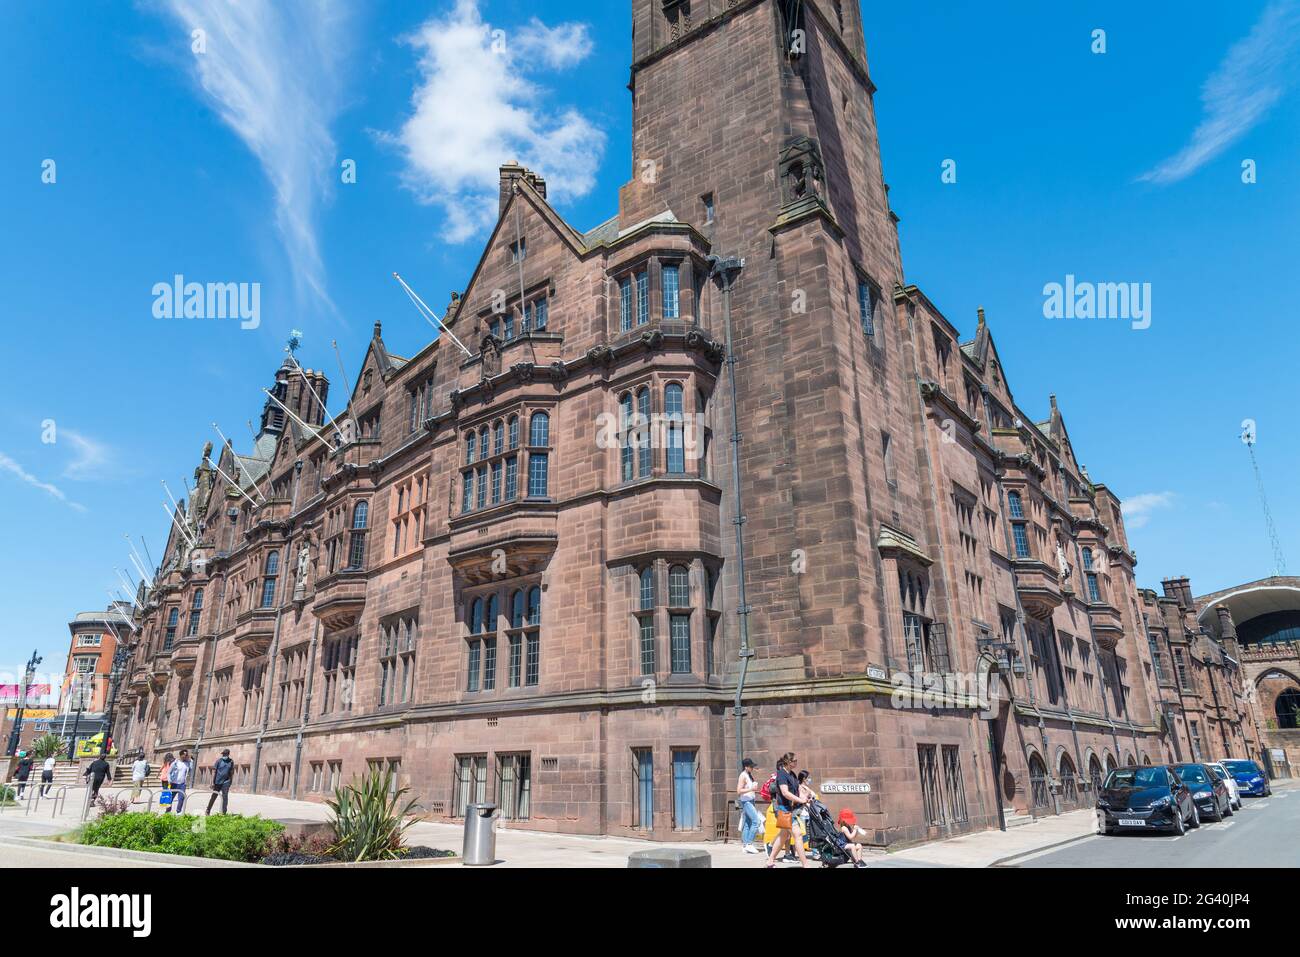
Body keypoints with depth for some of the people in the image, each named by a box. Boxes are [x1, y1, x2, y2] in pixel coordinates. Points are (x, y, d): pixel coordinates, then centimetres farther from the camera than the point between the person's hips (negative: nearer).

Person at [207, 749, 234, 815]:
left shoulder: (231, 762, 4)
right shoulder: (219, 760, -2)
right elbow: (214, 771, -2)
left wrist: (230, 782, 6)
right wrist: (212, 782, -8)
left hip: (226, 782, 1)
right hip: (217, 782, -1)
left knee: (225, 797, -1)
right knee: (213, 796, 6)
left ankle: (224, 812, 4)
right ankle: (208, 811, 20)